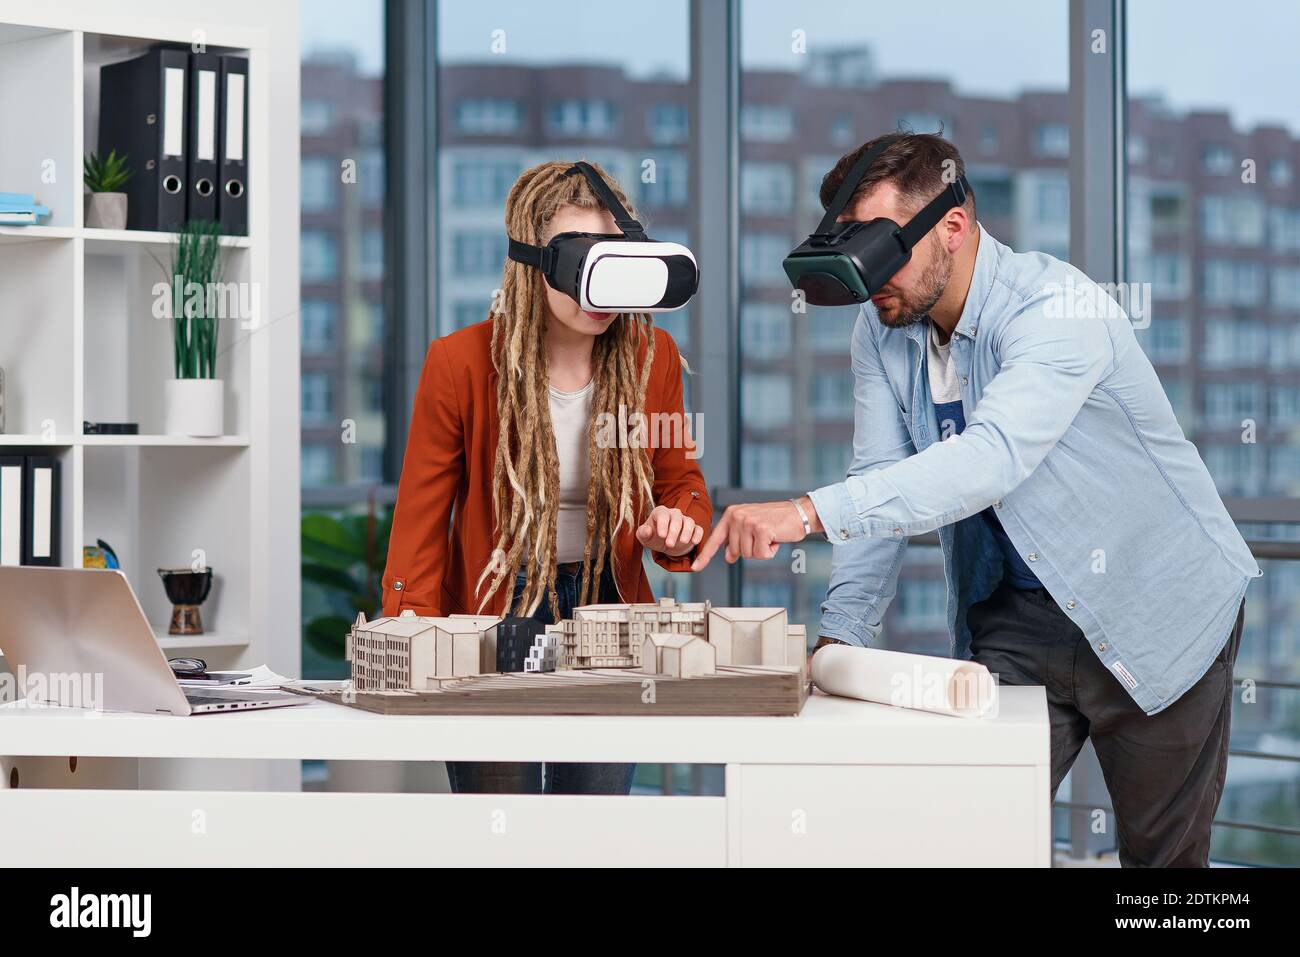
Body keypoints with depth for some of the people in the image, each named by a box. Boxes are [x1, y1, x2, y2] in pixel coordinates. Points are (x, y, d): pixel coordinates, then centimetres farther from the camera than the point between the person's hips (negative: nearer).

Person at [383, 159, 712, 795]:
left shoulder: (651, 355, -4)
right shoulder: (459, 363, -13)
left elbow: (680, 481, 10)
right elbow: (420, 522, -6)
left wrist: (677, 525, -14)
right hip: (491, 607, -2)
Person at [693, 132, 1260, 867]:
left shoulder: (1060, 309, -26)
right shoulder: (884, 330, -3)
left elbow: (994, 457, -41)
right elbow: (884, 484, -2)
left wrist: (808, 514, -49)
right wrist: (841, 638, -14)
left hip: (1156, 614, -5)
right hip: (1015, 615, 5)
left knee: (1163, 853, 5)